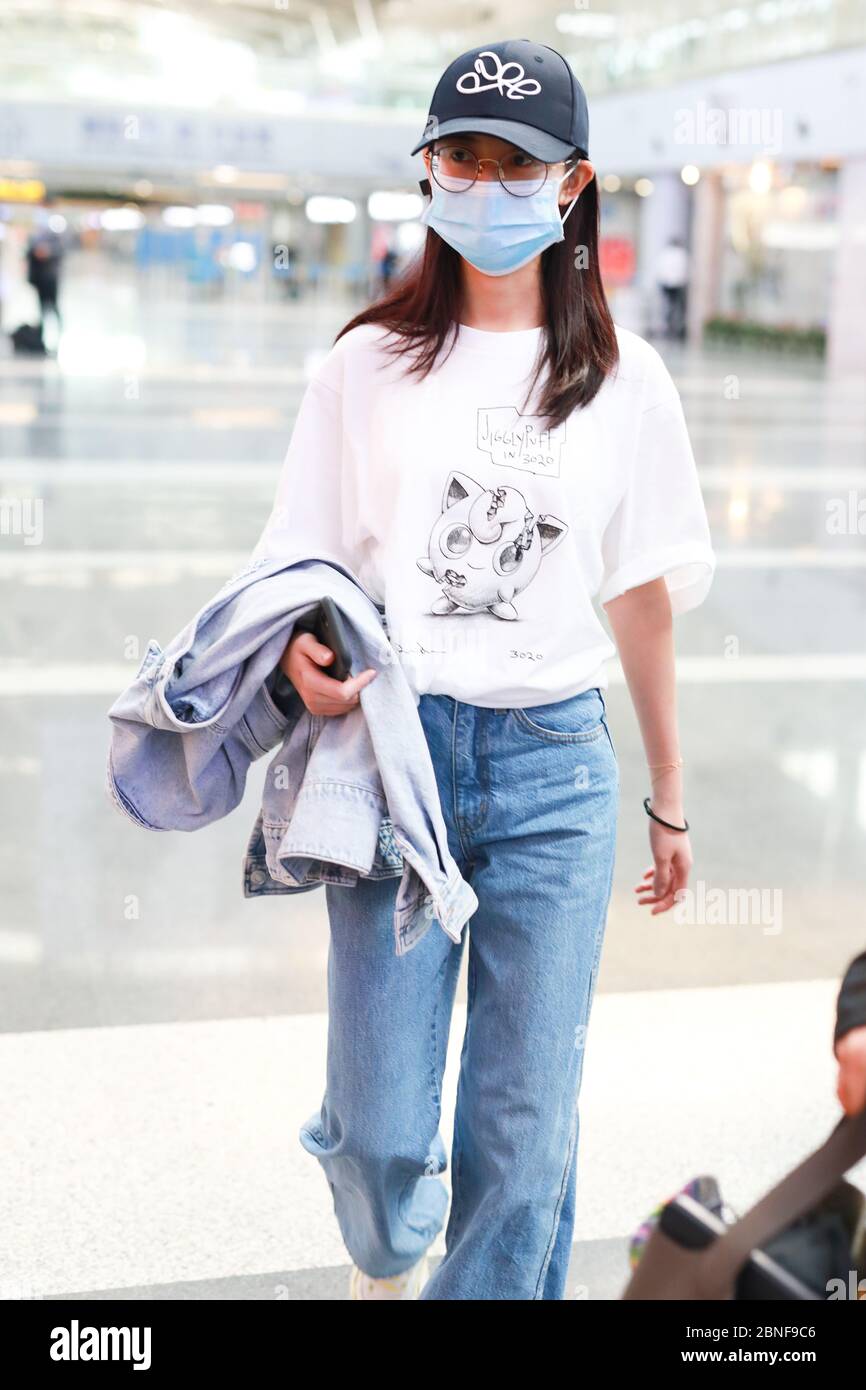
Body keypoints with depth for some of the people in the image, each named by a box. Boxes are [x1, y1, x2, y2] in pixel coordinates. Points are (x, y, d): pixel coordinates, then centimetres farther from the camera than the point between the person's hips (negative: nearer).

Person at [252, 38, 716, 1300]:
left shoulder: (621, 379, 7)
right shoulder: (369, 365, 5)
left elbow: (643, 597, 11)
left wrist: (669, 800, 15)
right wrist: (305, 656, -17)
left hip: (555, 764, 1)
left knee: (525, 1123, 1)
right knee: (379, 1126, 1)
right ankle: (388, 1268, 36)